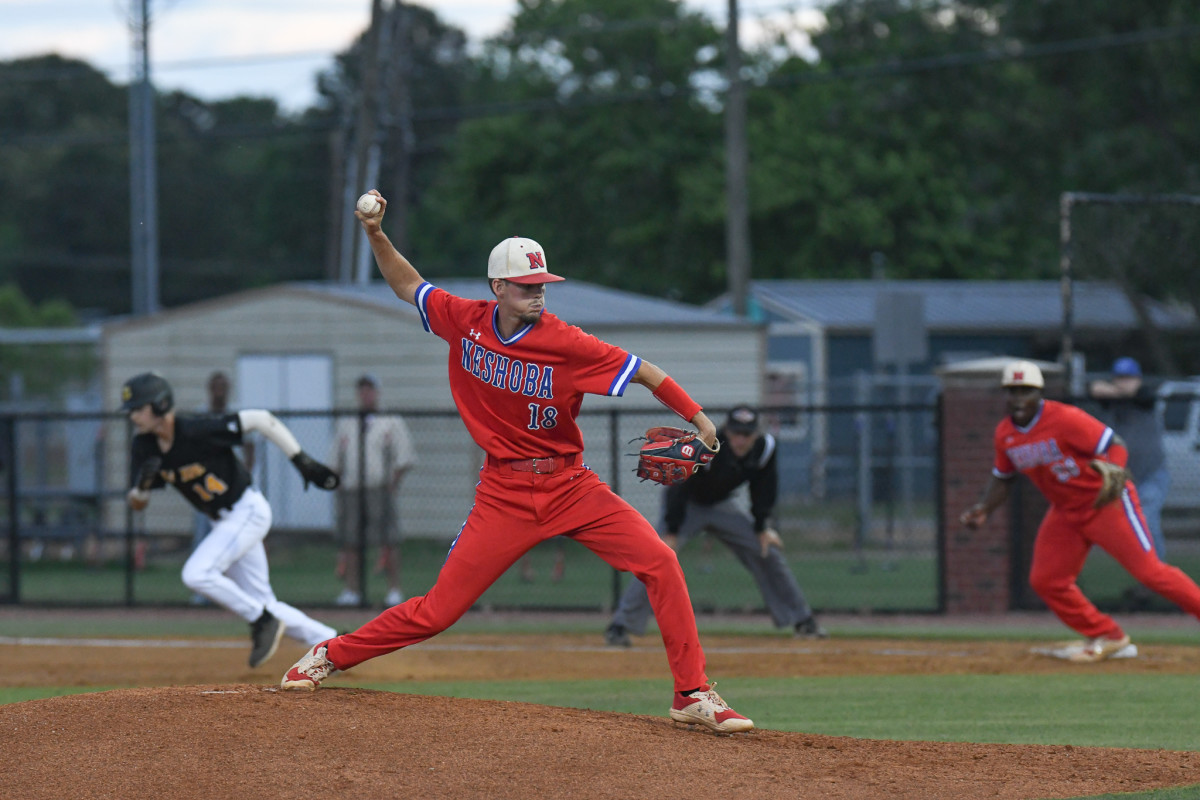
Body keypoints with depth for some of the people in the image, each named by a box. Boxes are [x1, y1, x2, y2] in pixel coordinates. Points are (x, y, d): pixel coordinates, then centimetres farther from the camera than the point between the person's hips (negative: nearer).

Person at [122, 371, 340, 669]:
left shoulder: (197, 430, -25)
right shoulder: (144, 448, -4)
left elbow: (261, 420, -19)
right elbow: (136, 502, 1)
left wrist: (303, 462, -18)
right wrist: (142, 484, -24)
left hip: (248, 510, -8)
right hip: (224, 521, 8)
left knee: (196, 574, -23)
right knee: (263, 605, 10)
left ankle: (262, 621, -6)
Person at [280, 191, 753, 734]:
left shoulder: (564, 343, -12)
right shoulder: (466, 321, -2)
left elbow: (642, 372, -8)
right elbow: (408, 286, 15)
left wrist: (697, 417, -13)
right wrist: (376, 235, 2)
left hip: (571, 486, -1)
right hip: (504, 494, 1)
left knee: (660, 563, -17)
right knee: (439, 608, -4)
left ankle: (693, 694, -8)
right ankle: (330, 656, 16)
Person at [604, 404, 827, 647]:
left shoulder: (764, 448, -19)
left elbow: (764, 489, -3)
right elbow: (678, 487, -29)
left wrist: (762, 528, -5)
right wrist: (671, 532, -30)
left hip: (722, 505, 5)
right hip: (687, 506, -5)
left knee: (768, 551, 1)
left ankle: (802, 620, 15)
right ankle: (620, 625, -21)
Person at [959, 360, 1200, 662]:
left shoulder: (1066, 419, -22)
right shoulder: (1005, 434, -1)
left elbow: (1116, 446, -24)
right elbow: (1002, 478, 14)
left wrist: (1111, 476, -43)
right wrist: (984, 508, -3)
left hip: (1108, 504, -7)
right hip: (1065, 513, 7)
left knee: (1148, 570, -13)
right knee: (1045, 580, 1)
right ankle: (1106, 637, 14)